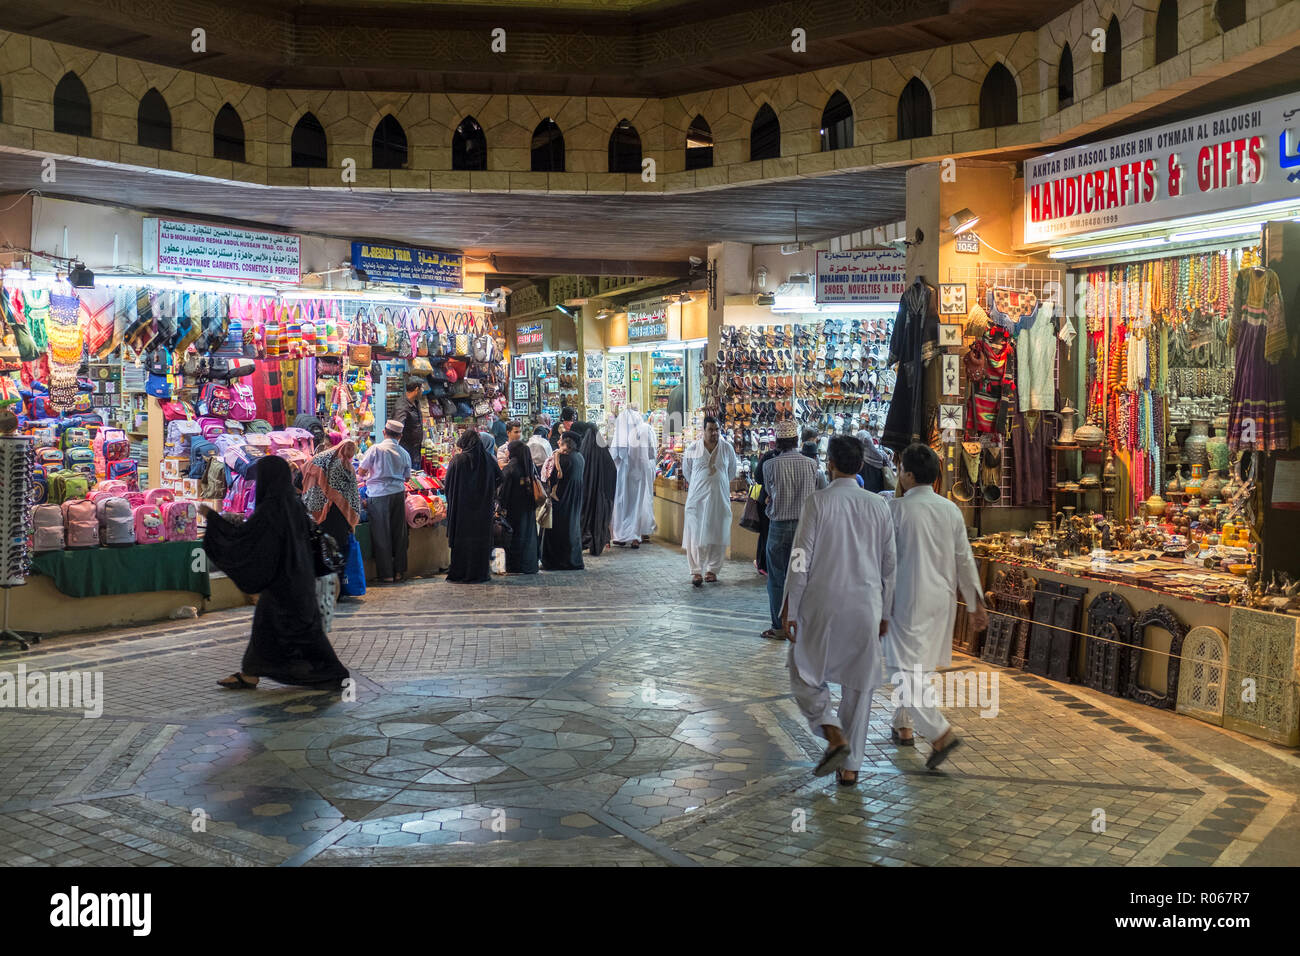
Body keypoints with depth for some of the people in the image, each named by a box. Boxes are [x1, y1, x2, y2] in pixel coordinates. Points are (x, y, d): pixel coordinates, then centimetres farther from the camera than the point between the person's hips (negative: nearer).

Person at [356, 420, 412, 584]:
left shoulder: (376, 449, -7)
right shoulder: (404, 453, 6)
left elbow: (360, 471, -3)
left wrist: (367, 474, 18)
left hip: (379, 495, -4)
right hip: (398, 493, 4)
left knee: (381, 534, 2)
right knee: (399, 532, 11)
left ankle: (386, 574, 4)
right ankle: (399, 571, 16)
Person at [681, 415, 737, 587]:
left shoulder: (727, 448, 3)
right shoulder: (693, 448, -1)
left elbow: (731, 471, 19)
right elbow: (686, 470, 14)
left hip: (720, 497, 2)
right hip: (697, 497, -2)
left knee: (717, 536, 5)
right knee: (696, 535, -7)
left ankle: (712, 569, 17)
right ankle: (696, 571, -2)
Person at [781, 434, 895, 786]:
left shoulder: (818, 502, -9)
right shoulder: (878, 506, 3)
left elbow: (801, 559, -10)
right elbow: (889, 564, 7)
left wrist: (790, 608, -3)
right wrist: (884, 611, 17)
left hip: (821, 605, -3)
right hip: (866, 606, 3)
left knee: (806, 674, 14)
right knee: (858, 684, 12)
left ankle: (834, 734, -7)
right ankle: (850, 765, 18)